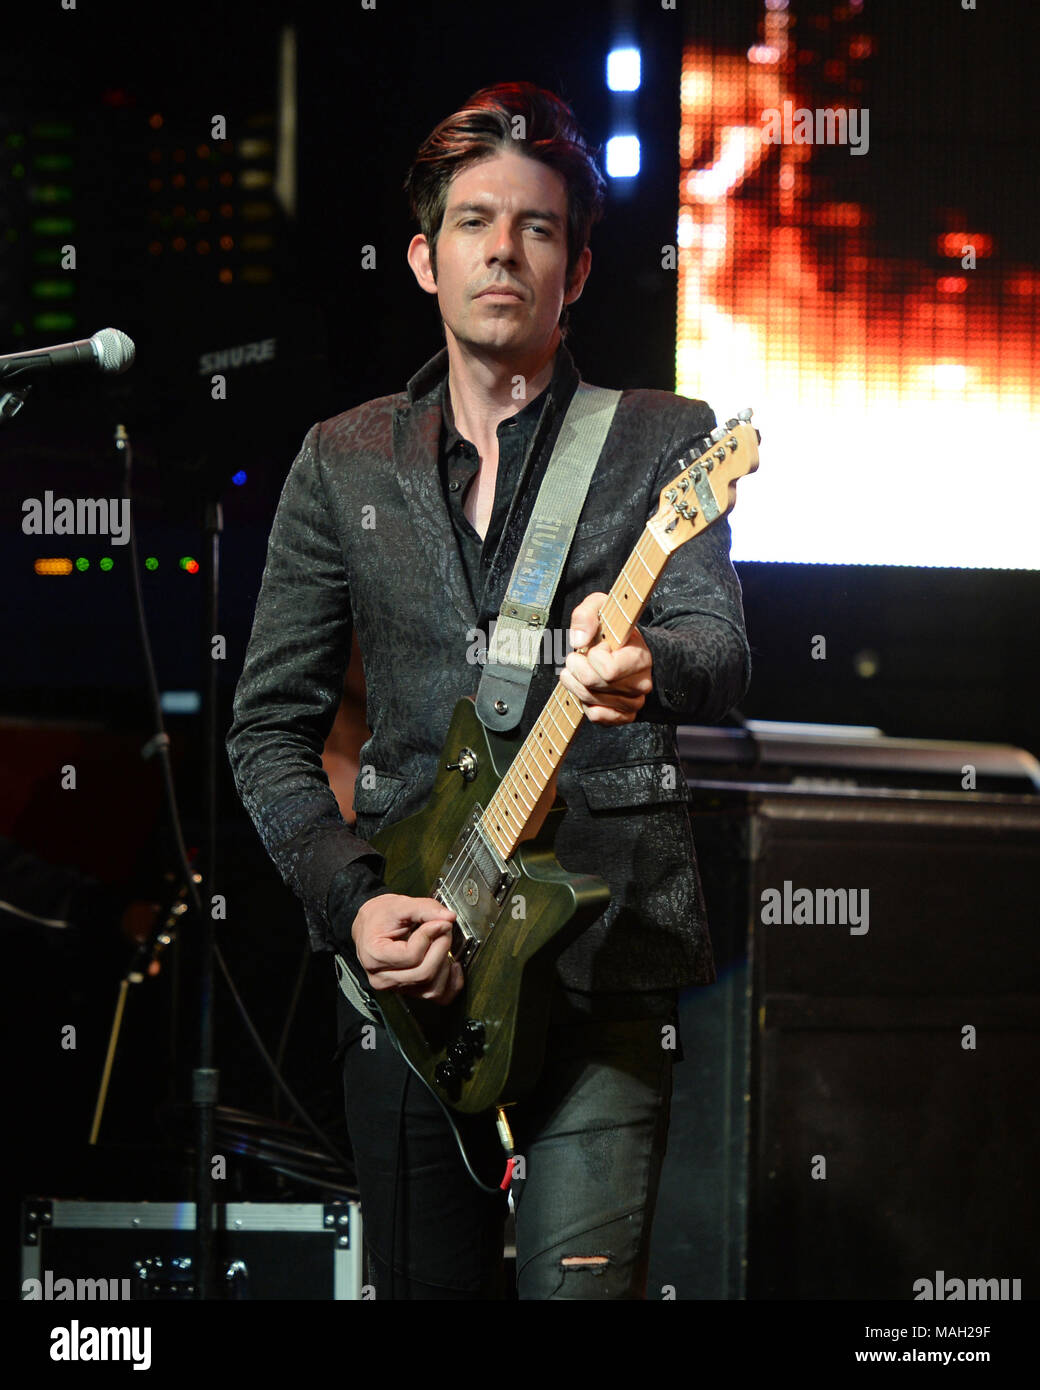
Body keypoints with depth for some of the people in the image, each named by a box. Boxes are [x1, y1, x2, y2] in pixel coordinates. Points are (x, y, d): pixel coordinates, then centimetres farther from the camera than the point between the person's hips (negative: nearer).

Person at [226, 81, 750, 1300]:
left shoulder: (661, 441, 5)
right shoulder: (345, 463, 12)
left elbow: (720, 652, -11)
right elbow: (269, 723, 10)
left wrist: (644, 668, -36)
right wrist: (351, 899, -6)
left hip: (604, 955, -3)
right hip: (402, 960, 3)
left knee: (582, 1284, -14)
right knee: (428, 1287, 8)